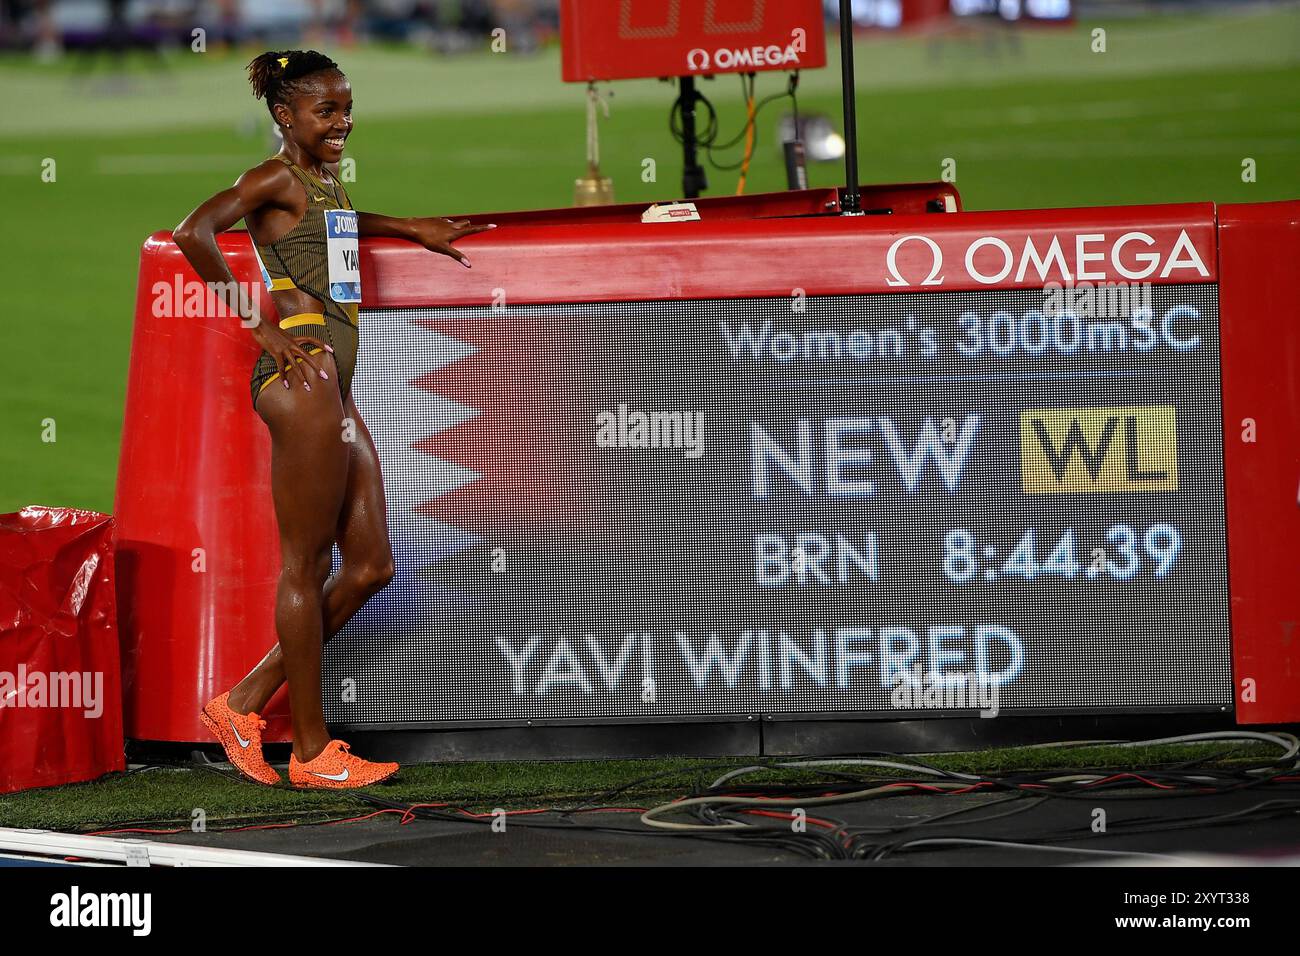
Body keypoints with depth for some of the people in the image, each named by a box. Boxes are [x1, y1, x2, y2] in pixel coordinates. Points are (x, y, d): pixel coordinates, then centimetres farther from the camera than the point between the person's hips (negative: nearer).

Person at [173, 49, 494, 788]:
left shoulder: (326, 180, 20)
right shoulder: (278, 179, -7)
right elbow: (195, 233, -22)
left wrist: (413, 230, 42)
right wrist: (260, 326, -18)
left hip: (335, 384, 10)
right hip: (302, 373, -10)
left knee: (370, 565, 9)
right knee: (306, 564, -4)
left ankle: (245, 704, 15)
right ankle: (313, 751, 2)